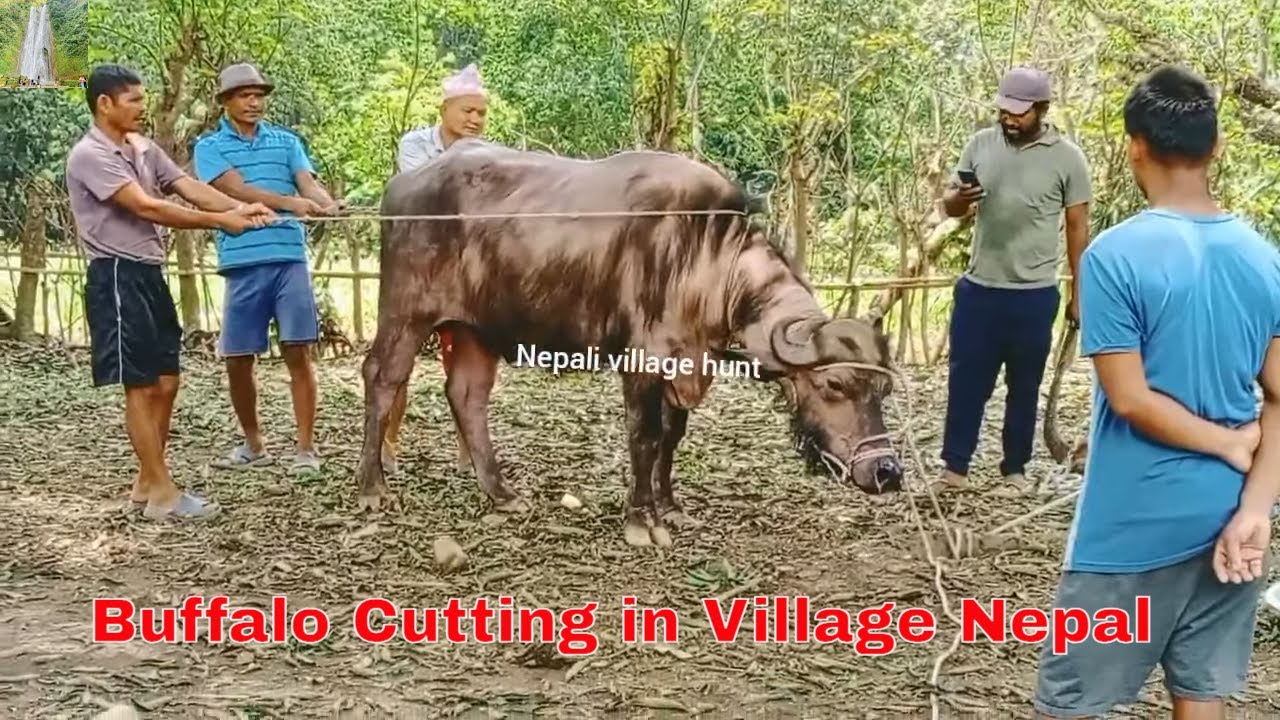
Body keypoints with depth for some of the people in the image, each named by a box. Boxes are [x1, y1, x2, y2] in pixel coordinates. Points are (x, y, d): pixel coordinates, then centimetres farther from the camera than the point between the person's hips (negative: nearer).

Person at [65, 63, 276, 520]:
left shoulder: (144, 149, 14)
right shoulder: (89, 155, -12)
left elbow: (190, 188, 2)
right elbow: (146, 208, -20)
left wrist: (243, 209, -15)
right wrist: (220, 222, -18)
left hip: (149, 274, 9)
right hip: (118, 277, -9)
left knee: (166, 382, 11)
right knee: (141, 387, -5)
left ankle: (147, 480, 22)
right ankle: (163, 492, 1)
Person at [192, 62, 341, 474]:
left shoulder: (286, 141, 15)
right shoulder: (210, 147, 7)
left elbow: (308, 183, 0)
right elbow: (237, 190, -9)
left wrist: (329, 205, -24)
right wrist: (291, 203, -24)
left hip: (290, 258, 1)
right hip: (242, 263, -1)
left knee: (298, 352, -3)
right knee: (238, 360, 5)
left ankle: (306, 448, 4)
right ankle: (254, 444, 24)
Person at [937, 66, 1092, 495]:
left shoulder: (1067, 158, -5)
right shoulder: (981, 144, 3)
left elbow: (1078, 228, 0)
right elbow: (951, 206, 8)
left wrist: (1078, 294, -1)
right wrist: (959, 198, -17)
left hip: (1034, 294, -2)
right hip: (978, 288, 2)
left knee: (1024, 386, 10)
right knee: (965, 379, 6)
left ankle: (1015, 470, 22)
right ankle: (955, 466, 16)